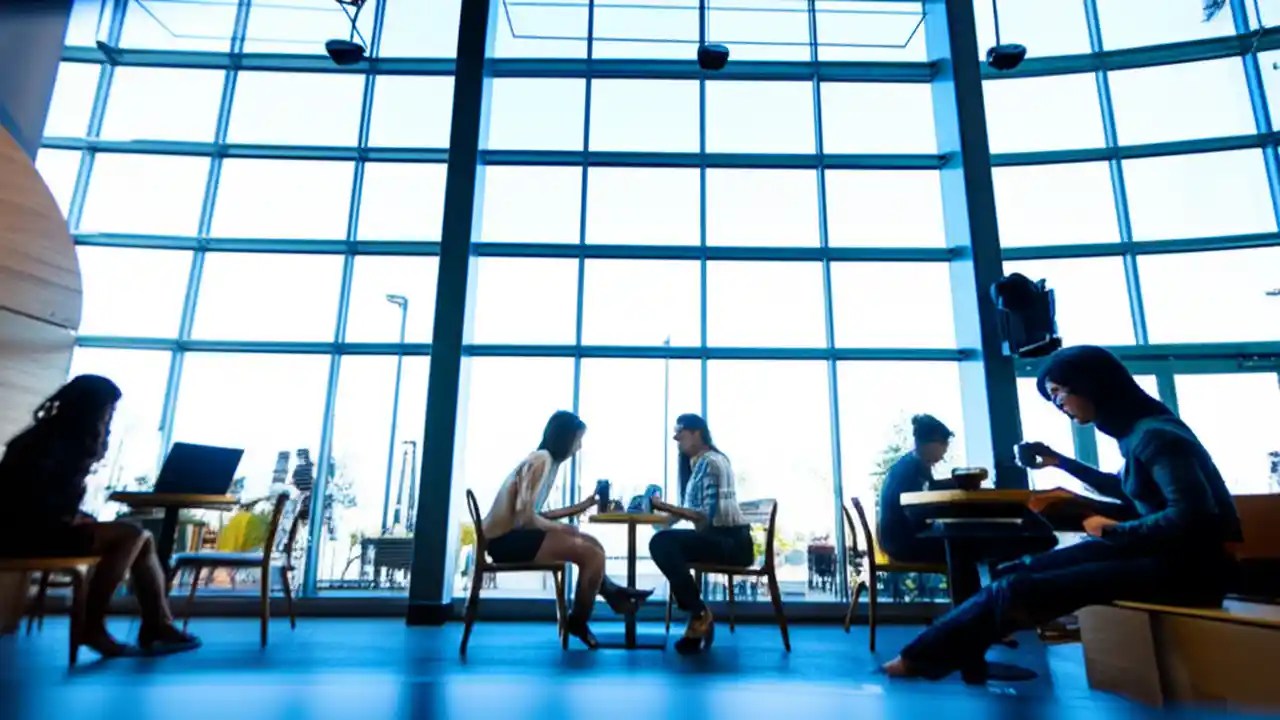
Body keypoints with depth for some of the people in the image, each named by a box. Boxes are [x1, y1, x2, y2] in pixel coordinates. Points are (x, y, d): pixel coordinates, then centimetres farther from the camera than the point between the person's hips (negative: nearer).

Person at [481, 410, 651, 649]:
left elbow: (535, 514, 10)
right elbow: (525, 515, -21)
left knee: (590, 544, 13)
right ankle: (578, 622, 9)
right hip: (506, 539, -10)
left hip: (511, 535, 10)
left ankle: (611, 593, 29)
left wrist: (582, 506, 17)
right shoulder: (541, 460, -16)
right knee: (592, 554, -10)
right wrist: (561, 528, -7)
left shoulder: (546, 460, 12)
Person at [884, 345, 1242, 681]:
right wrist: (1062, 462, 29)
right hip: (1162, 552, 9)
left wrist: (1113, 530, -15)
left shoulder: (1154, 435, -19)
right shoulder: (1138, 430, 10)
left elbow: (1191, 516, -29)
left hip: (1189, 566, -9)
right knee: (1024, 571, 0)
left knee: (1019, 590, -17)